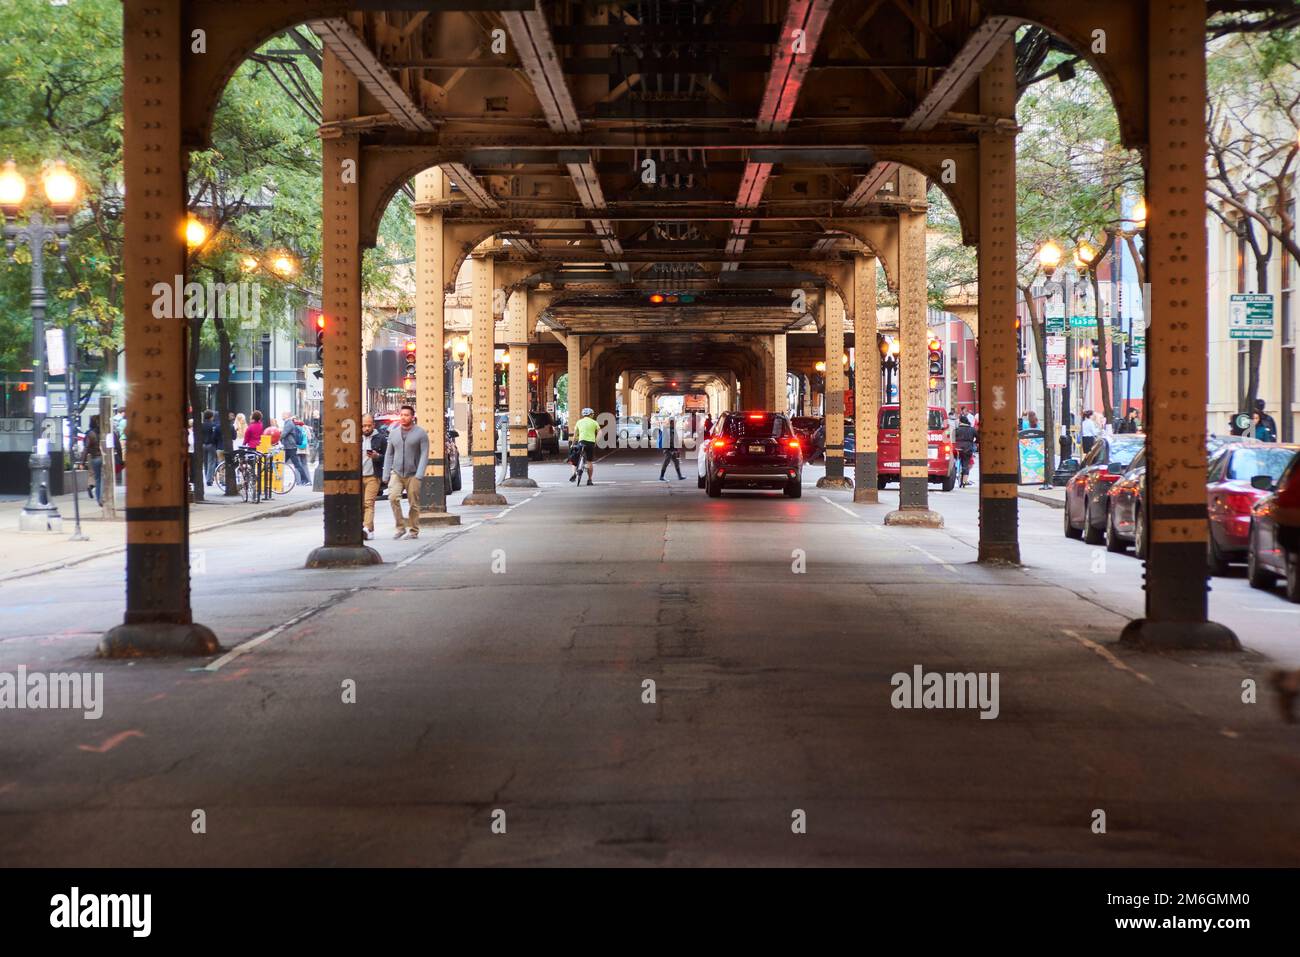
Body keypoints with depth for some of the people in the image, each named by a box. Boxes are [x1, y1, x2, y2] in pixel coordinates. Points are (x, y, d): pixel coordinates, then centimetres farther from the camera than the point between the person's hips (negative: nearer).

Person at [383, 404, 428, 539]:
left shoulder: (420, 433, -1)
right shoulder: (393, 433, 11)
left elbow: (424, 454, -5)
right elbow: (389, 454, 15)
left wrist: (419, 475, -15)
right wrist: (386, 474, 8)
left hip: (412, 474, -2)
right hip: (396, 473, 3)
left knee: (413, 504, -1)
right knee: (393, 497, -17)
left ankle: (413, 531, 12)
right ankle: (400, 527, -7)